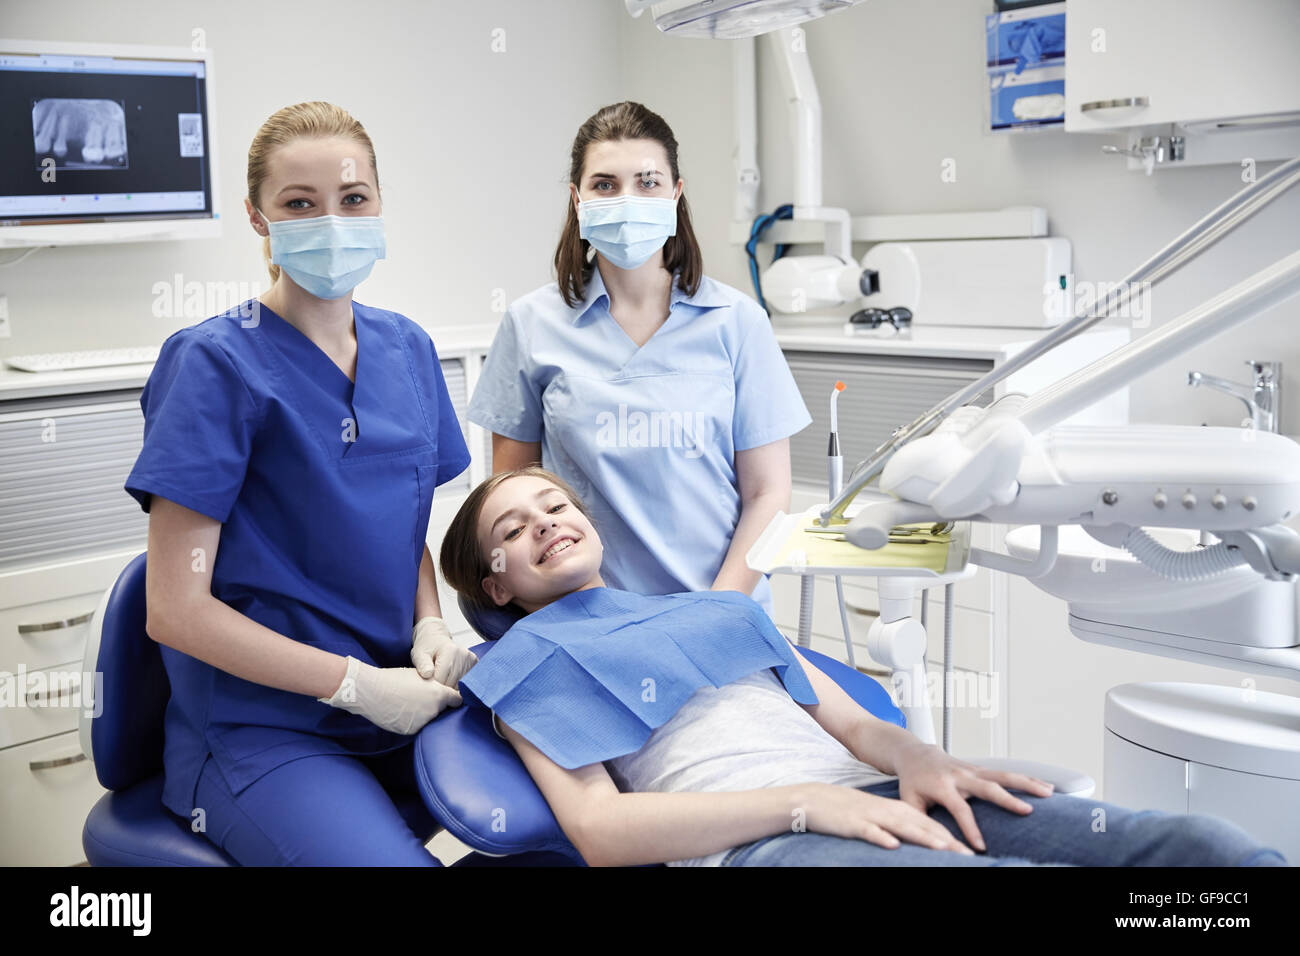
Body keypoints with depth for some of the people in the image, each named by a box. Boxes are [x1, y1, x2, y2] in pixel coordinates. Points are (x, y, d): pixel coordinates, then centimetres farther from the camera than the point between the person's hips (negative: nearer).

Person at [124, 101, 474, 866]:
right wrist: (361, 685, -15)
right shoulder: (214, 363, -11)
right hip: (261, 729, -5)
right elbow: (176, 609, -13)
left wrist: (431, 627, -2)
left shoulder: (408, 350, 7)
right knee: (387, 858, -28)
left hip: (402, 700, 6)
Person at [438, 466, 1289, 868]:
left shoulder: (717, 607, 32)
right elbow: (598, 829, 0)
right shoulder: (527, 662, 16)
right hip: (750, 840, -6)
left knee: (1213, 847, -16)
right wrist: (807, 802, -12)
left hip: (877, 797, 6)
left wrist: (910, 756, -2)